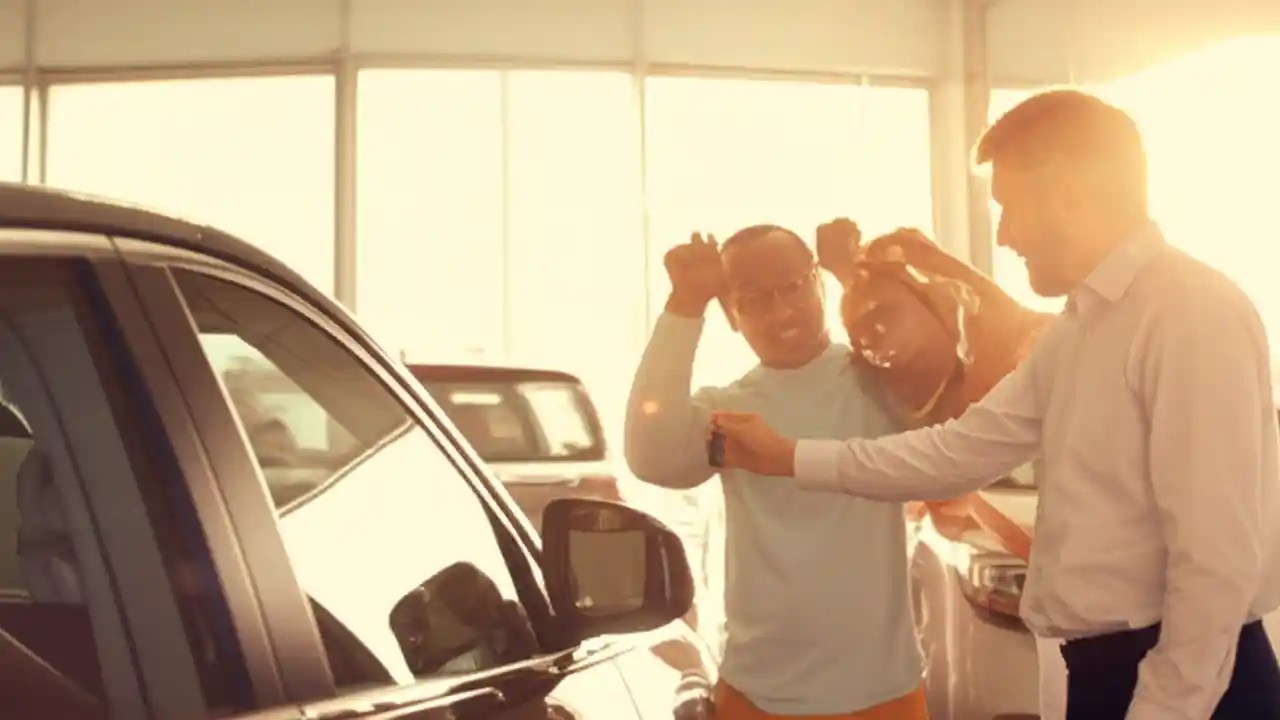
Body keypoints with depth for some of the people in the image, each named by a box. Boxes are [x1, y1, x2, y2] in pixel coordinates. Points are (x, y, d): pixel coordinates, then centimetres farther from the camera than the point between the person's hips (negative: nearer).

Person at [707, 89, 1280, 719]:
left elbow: (1219, 558, -22)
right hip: (1104, 668, 9)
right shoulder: (1078, 329, 12)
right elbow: (961, 452, 15)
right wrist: (788, 458, 15)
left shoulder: (1194, 312, -17)